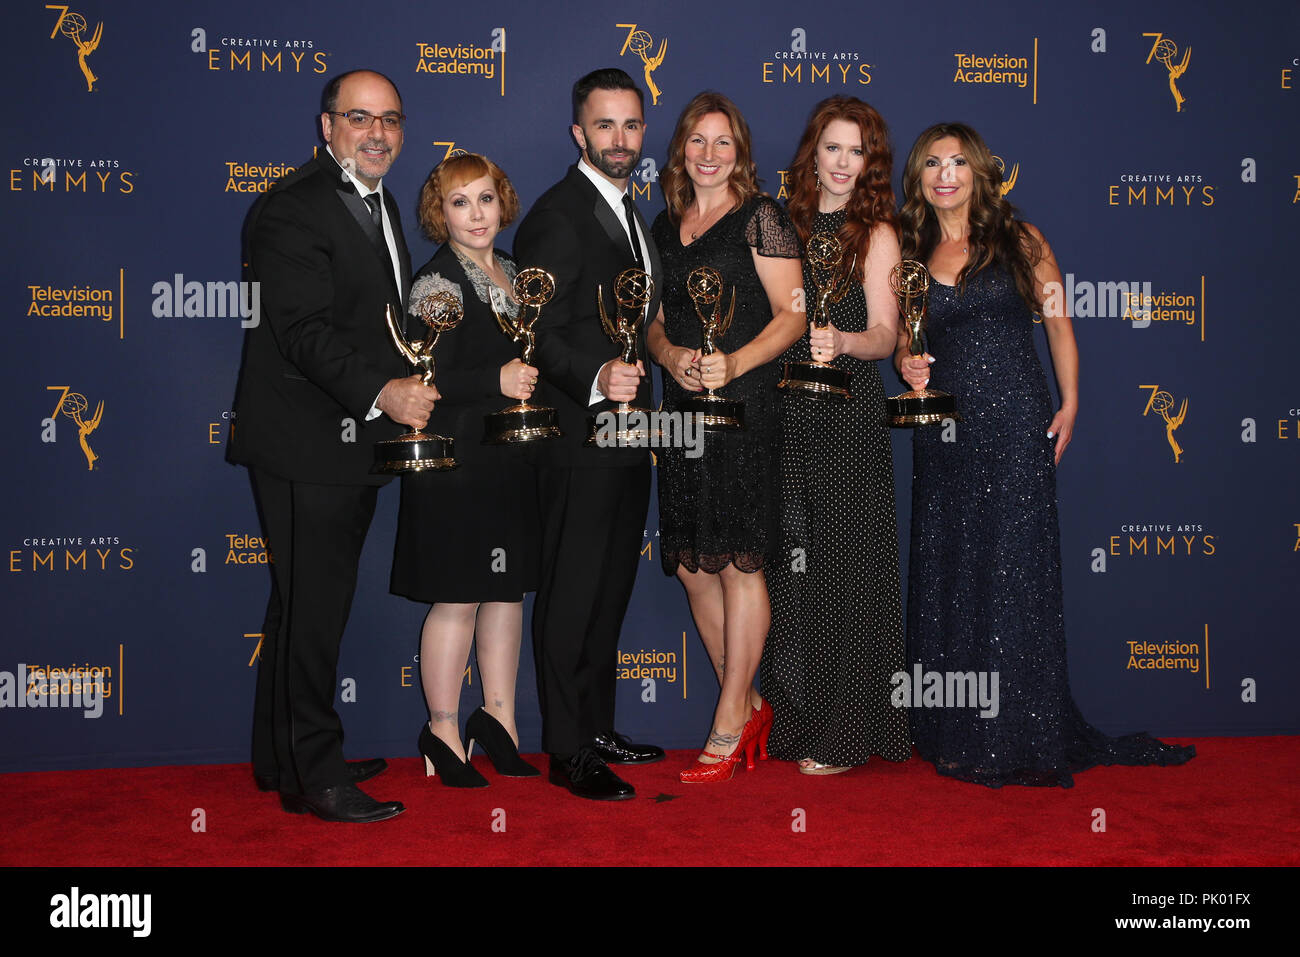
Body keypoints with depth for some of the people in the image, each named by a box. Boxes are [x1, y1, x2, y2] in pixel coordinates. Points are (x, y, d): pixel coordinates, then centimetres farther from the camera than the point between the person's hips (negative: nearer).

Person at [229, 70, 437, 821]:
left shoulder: (380, 203, 16)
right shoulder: (293, 208, -14)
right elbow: (304, 330, -23)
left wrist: (411, 390, 12)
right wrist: (381, 392, -32)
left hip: (355, 440, 10)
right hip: (307, 444, -10)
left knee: (313, 604, 17)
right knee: (313, 607, -3)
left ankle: (283, 757, 31)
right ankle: (311, 775, 9)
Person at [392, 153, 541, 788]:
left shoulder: (512, 272, 13)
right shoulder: (437, 283, -10)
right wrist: (496, 381, -23)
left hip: (511, 456, 8)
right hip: (455, 460, -7)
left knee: (507, 588, 12)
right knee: (458, 597, -1)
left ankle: (499, 717, 25)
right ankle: (443, 731, 14)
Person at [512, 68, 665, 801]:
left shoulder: (629, 212, 17)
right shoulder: (557, 216, -13)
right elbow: (542, 334, -19)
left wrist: (642, 406, 17)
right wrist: (595, 378, -35)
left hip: (627, 436, 10)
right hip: (579, 437, -9)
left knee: (611, 589, 16)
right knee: (572, 595, -2)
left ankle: (599, 728, 29)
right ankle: (568, 751, 8)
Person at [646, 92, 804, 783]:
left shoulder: (759, 216, -1)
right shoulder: (666, 225, 17)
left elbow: (792, 314, -6)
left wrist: (734, 364, -20)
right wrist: (670, 355, -4)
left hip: (745, 408, -6)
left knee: (738, 564, -3)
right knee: (691, 565, 7)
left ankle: (727, 728, 6)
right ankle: (748, 706, 22)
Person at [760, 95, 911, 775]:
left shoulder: (876, 234, 1)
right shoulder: (787, 224, 14)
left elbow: (884, 334, -7)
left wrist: (842, 343, -26)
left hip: (849, 417, -4)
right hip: (786, 414, 4)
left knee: (842, 566, -3)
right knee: (789, 565, 6)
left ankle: (845, 734, 8)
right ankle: (794, 723, 18)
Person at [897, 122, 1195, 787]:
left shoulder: (1019, 241, 4)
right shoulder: (912, 255, 11)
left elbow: (1058, 323, 7)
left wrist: (1069, 404, 0)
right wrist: (908, 365, -6)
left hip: (1016, 422, -3)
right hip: (944, 429, 3)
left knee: (1015, 569, -4)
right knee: (946, 572, 4)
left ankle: (1019, 737, 5)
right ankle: (958, 733, 15)